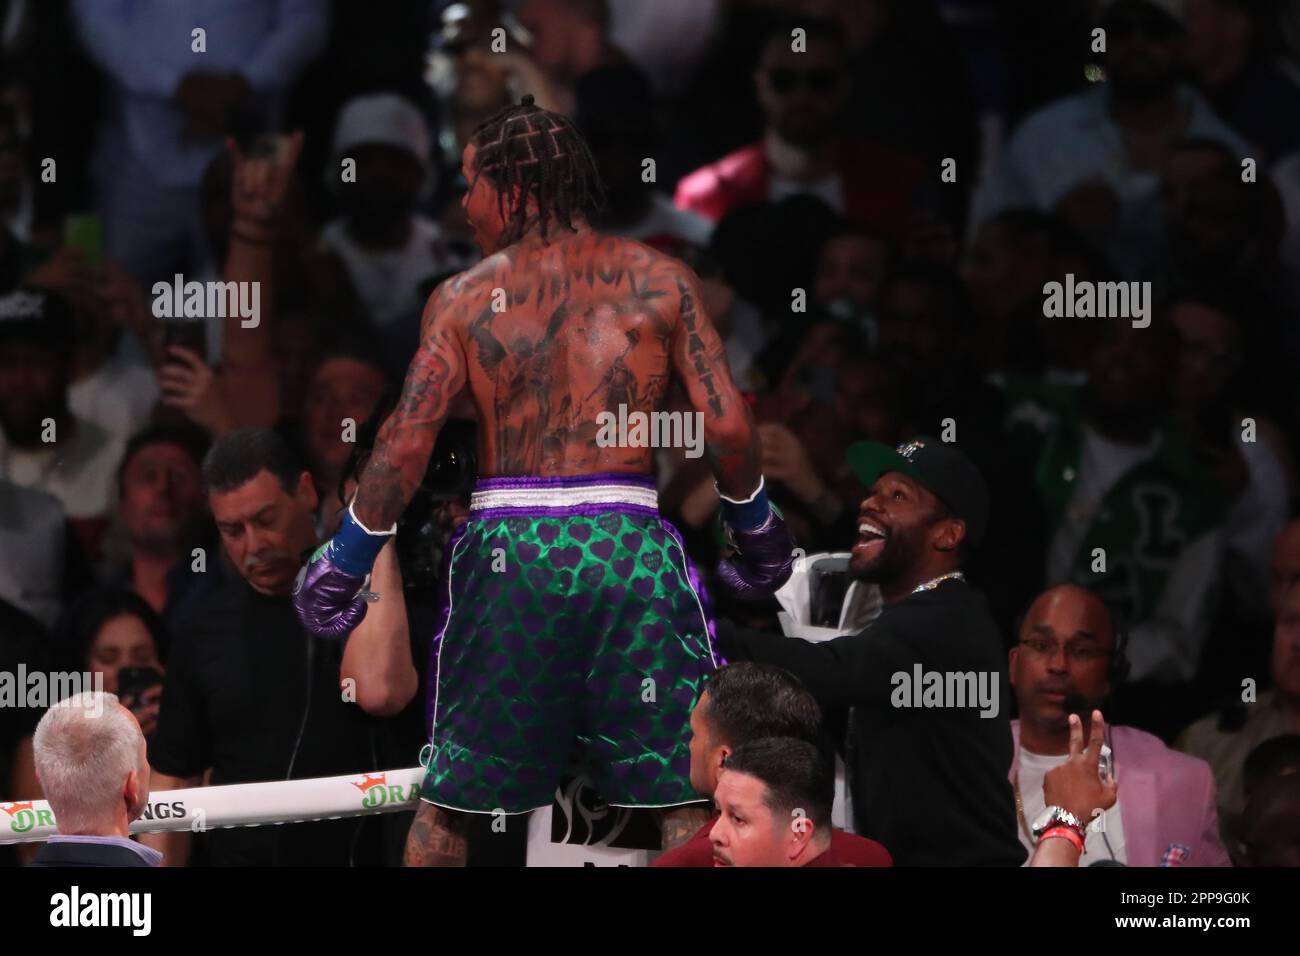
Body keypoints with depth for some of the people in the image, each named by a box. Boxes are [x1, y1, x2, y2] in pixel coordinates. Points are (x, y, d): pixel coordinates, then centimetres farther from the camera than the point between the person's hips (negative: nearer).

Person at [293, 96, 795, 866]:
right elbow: (729, 426, -2)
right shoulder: (658, 280, 4)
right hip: (627, 541, 0)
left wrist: (348, 559, 5)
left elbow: (407, 442, -5)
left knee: (450, 797, 12)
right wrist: (756, 529, 15)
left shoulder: (464, 297, 3)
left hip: (507, 547, 1)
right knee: (679, 791, 4)